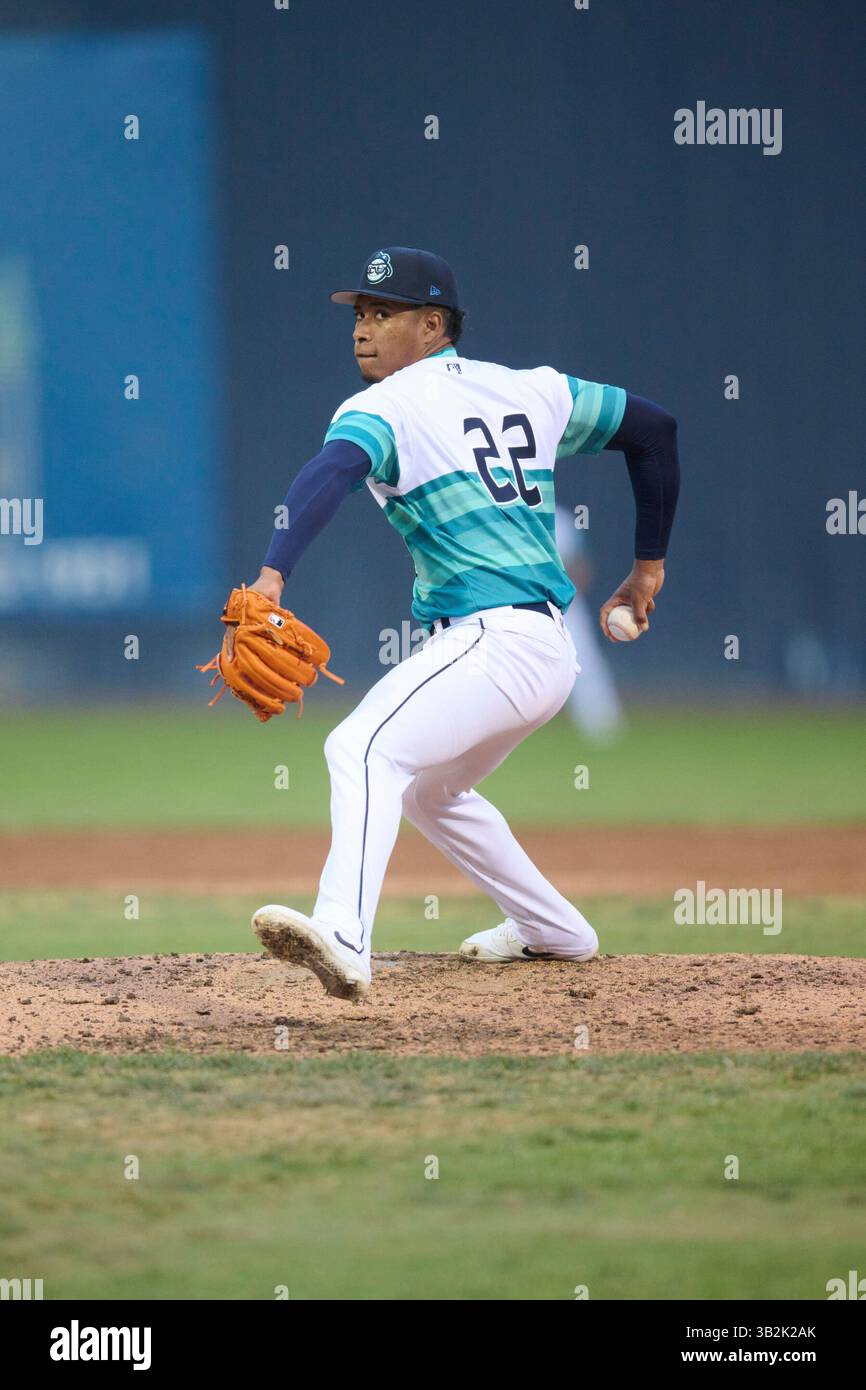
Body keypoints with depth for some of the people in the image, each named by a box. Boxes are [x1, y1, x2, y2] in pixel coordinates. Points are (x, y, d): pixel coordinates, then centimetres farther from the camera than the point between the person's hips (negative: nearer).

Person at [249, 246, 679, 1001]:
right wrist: (649, 563, 31)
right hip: (550, 650, 10)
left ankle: (344, 936, -52)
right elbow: (653, 425, 25)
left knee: (365, 748, -29)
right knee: (429, 788, 32)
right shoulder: (530, 391, 18)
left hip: (492, 640, -10)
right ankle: (556, 931, 43)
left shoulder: (384, 408, -5)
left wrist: (272, 576, -42)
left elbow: (332, 472, -26)